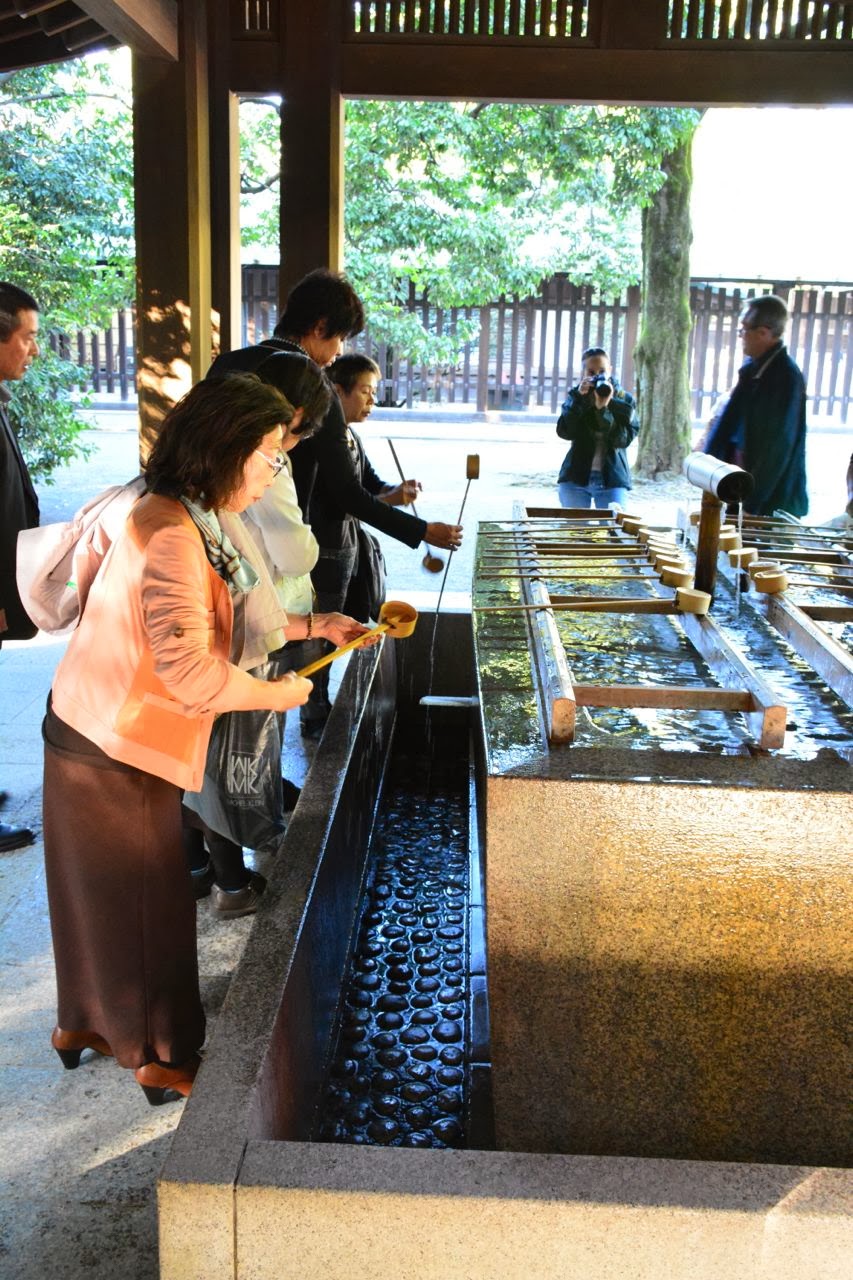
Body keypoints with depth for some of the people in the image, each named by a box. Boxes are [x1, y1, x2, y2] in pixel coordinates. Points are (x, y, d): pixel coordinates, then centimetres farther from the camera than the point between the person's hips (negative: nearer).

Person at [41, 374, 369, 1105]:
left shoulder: (185, 521, 6)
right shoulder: (173, 536, -27)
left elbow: (214, 620, 13)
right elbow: (189, 669, -32)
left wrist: (313, 627, 9)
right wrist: (276, 693, -17)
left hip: (104, 738, 9)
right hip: (112, 750, -9)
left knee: (105, 893, 23)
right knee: (145, 903, 7)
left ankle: (86, 1022, 42)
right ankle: (164, 1058, 26)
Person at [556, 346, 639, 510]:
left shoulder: (624, 400, 2)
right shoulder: (575, 397, 5)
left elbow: (624, 439, -10)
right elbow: (564, 432, -10)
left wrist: (603, 409, -19)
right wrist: (579, 398, -17)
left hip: (612, 479, -1)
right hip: (575, 477, 1)